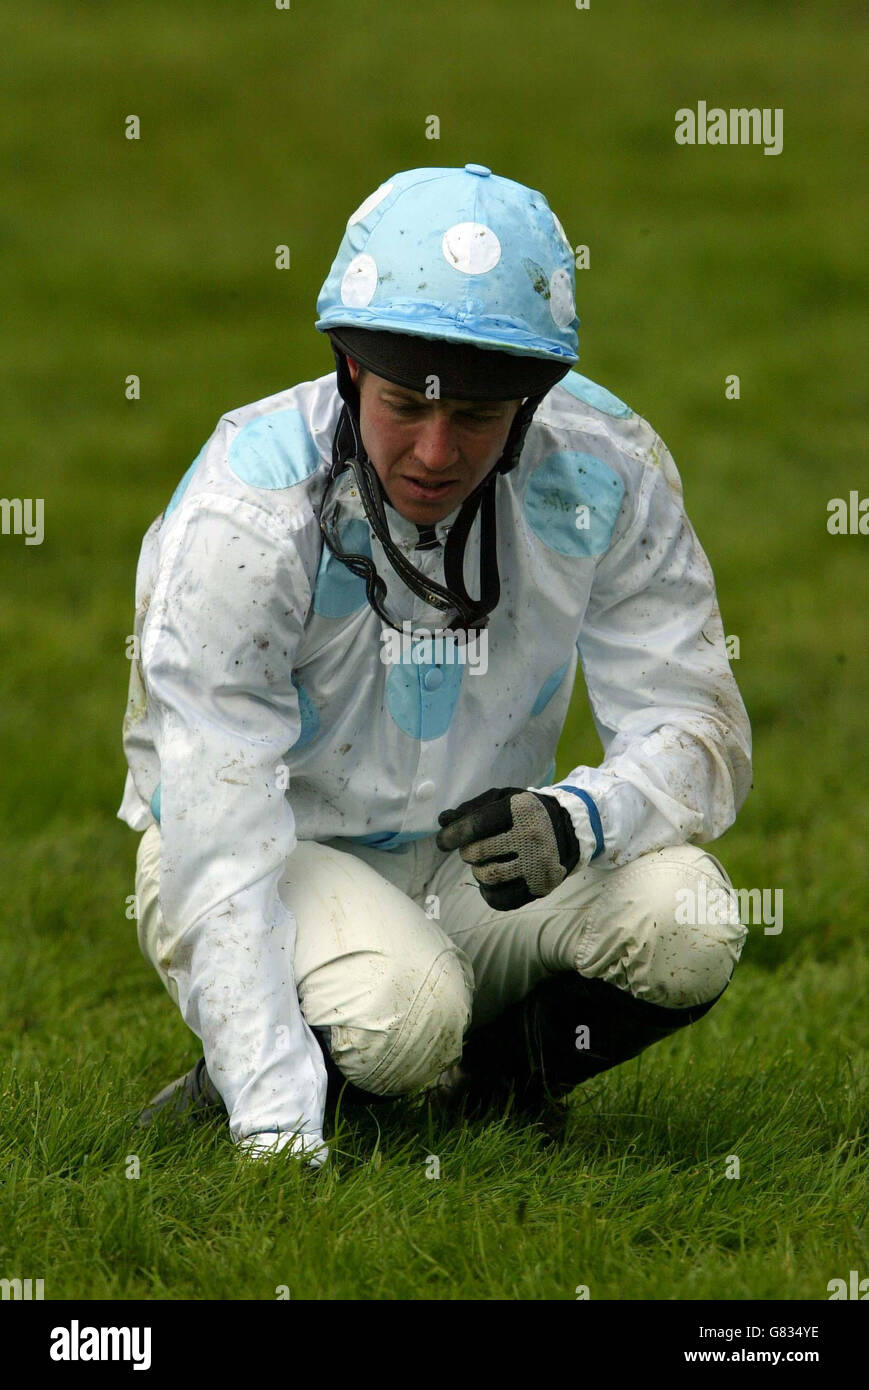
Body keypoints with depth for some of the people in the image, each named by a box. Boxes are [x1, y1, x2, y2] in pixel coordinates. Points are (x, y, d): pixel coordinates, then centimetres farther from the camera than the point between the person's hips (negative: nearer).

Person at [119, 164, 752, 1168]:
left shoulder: (603, 473, -16)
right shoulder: (246, 511, -26)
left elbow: (695, 729, -12)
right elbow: (216, 836, -31)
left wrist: (581, 818, -37)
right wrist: (276, 1130, -40)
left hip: (479, 858, 4)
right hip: (281, 854, -4)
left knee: (686, 921, -25)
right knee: (401, 1011, -35)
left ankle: (473, 1084, 1)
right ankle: (264, 1087, -2)